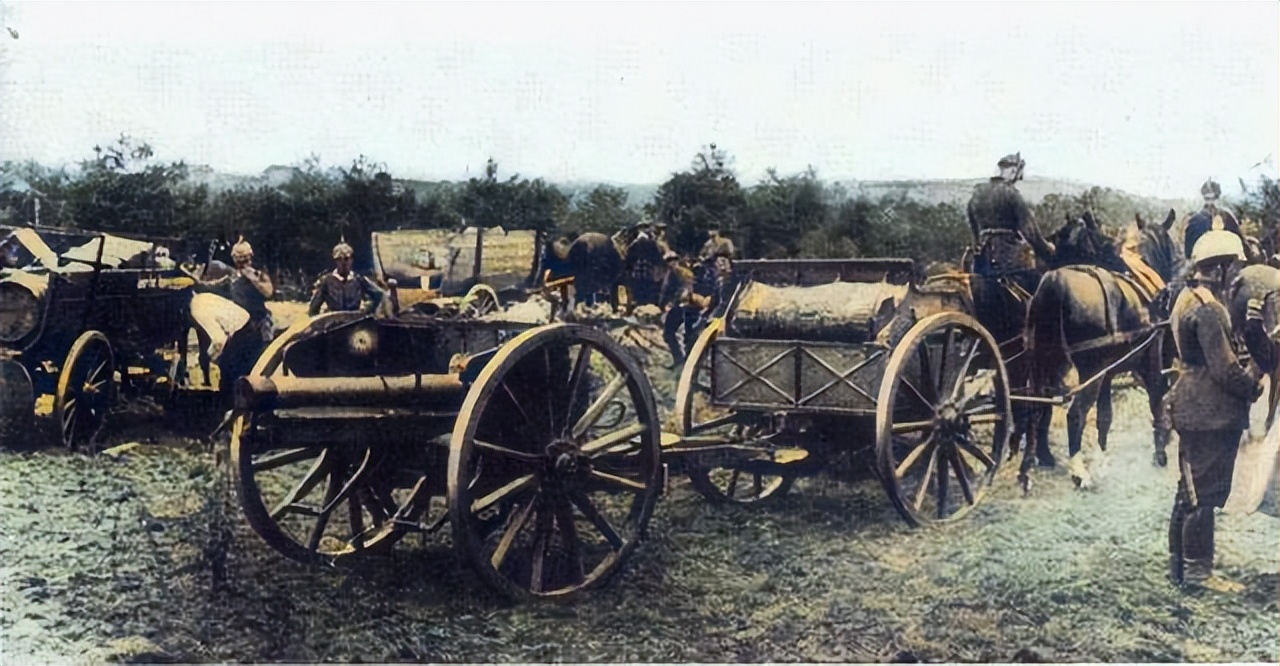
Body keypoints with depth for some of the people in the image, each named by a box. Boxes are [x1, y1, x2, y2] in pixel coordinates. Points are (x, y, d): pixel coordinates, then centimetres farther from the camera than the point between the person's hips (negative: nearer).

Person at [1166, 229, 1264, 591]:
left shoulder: (1189, 298, 13)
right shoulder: (1207, 308, -20)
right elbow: (1225, 369, -21)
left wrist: (1247, 370, 9)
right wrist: (1253, 384, -6)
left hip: (1192, 408, 11)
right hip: (1211, 412, -11)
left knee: (1191, 488, 16)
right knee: (1205, 492, -2)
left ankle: (1180, 562, 25)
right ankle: (1197, 570, 6)